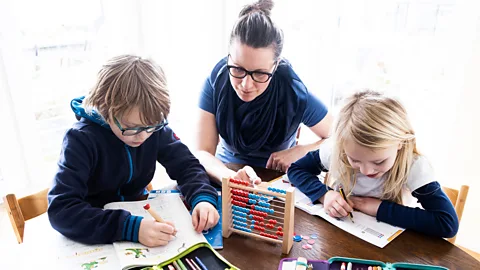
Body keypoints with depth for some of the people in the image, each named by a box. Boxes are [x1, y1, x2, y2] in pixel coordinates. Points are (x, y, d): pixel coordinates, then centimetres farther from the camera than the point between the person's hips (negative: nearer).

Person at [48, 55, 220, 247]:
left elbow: (186, 165, -7)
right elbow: (60, 210, -30)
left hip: (139, 214, 4)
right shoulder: (82, 140, -24)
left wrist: (203, 198, -27)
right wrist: (131, 228, -40)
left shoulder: (153, 125, -12)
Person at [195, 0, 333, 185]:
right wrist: (229, 176, -35)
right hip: (226, 170, 2)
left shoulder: (294, 93, -20)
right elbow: (202, 153, -17)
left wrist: (299, 152, -20)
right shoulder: (216, 81, -17)